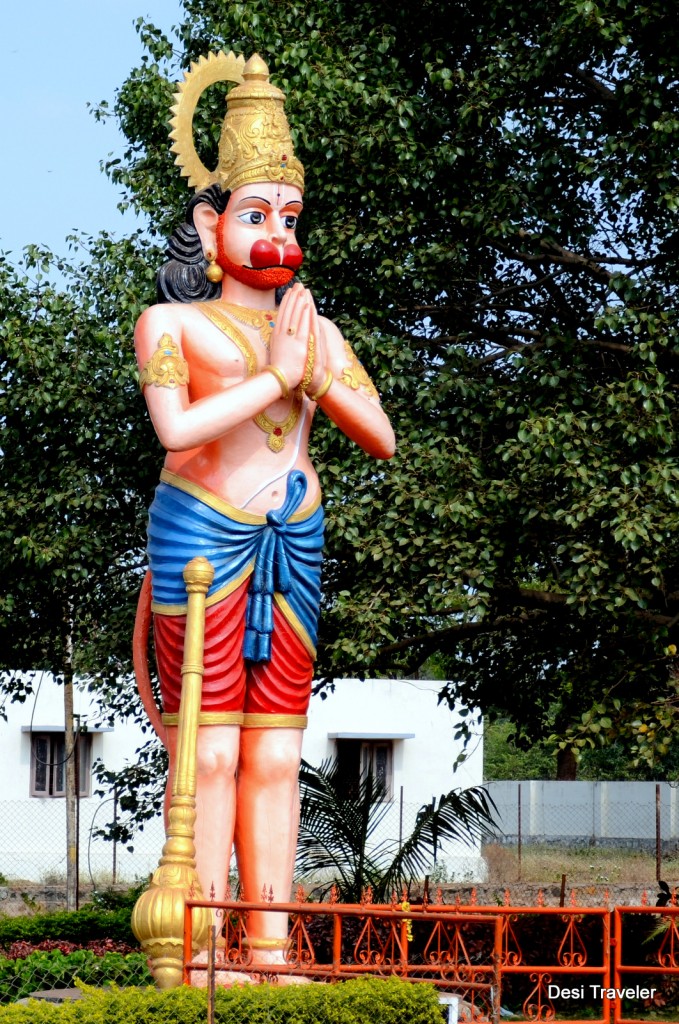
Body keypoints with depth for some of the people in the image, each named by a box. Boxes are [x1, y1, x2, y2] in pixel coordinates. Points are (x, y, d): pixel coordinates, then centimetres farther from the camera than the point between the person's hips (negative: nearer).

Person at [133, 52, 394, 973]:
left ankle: (270, 949, 1)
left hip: (293, 543, 5)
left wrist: (314, 377, -2)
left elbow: (382, 439, 11)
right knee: (208, 753, -9)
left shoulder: (316, 332, 19)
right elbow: (176, 426, -12)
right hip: (202, 533, -5)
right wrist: (271, 379, -8)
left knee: (275, 756, 1)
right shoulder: (172, 323, 5)